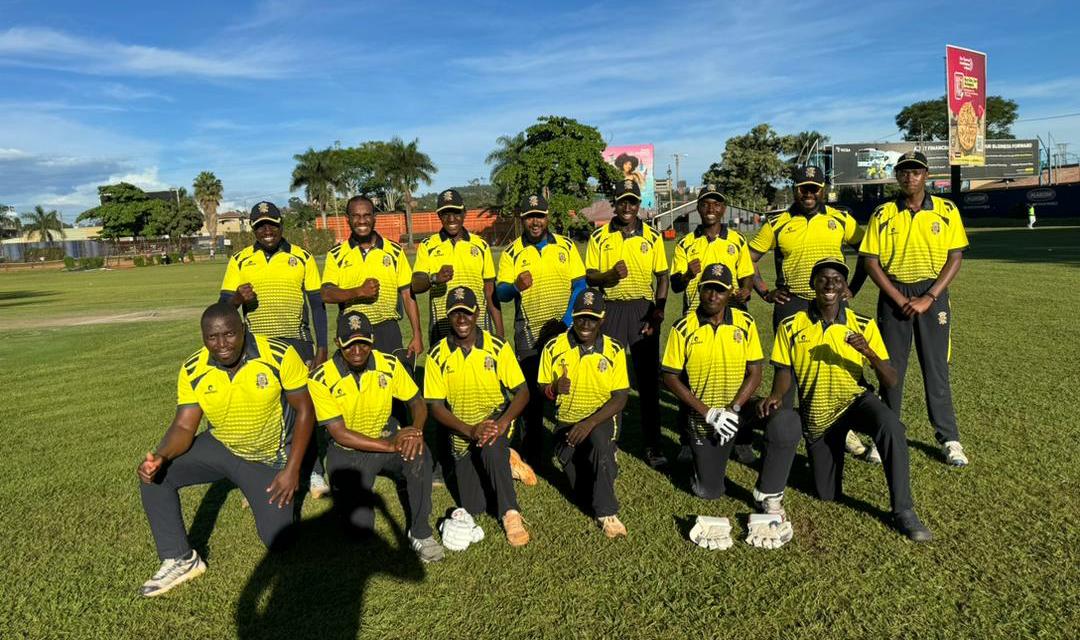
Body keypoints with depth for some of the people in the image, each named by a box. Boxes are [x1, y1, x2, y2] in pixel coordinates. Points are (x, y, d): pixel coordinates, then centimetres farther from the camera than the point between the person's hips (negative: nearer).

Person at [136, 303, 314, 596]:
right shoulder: (193, 371, -16)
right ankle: (180, 560, -5)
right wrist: (160, 456, -37)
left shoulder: (279, 355, -25)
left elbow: (304, 410, -16)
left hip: (270, 457, -3)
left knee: (276, 540, -6)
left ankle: (285, 498, 29)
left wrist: (292, 470, -19)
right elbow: (184, 426, -14)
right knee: (154, 474, -20)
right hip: (220, 447, 3)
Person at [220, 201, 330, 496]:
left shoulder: (302, 257, 3)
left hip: (297, 343, -1)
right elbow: (223, 304, 6)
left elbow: (317, 305, 4)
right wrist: (238, 298, -18)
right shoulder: (239, 261, 6)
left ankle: (313, 472, 12)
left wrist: (321, 347, -2)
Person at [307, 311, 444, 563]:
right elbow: (339, 433, -18)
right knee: (360, 524, -16)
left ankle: (420, 533, -13)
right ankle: (345, 491, 21)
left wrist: (416, 431, -26)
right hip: (348, 450, -2)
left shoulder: (389, 364, -9)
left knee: (419, 454, -32)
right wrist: (390, 445, -28)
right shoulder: (321, 379, -18)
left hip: (388, 437, 2)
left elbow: (417, 402, -2)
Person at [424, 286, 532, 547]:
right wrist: (471, 430, -23)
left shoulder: (497, 347, -9)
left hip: (496, 420, -2)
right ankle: (502, 460, 29)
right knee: (472, 508, 2)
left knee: (491, 445, -39)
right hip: (461, 432, 2)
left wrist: (502, 423, -27)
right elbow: (435, 406, -8)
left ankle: (510, 513, -24)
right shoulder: (438, 355, -7)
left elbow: (522, 392, -8)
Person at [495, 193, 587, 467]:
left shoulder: (566, 246, 3)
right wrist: (516, 286, -28)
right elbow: (500, 292, -5)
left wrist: (567, 321, -12)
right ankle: (532, 452, 19)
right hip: (529, 333, 0)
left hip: (565, 329, 1)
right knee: (532, 392, 6)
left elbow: (579, 285, -1)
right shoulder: (512, 252, 2)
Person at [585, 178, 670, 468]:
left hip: (643, 309, 1)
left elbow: (662, 276, 7)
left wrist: (658, 311, -5)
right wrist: (611, 275, -19)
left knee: (648, 379, 4)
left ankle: (652, 445, 14)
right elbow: (589, 277, 2)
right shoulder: (599, 237, 2)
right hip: (610, 310, 0)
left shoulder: (652, 237, 4)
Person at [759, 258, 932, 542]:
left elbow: (890, 382, -8)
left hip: (855, 399, 0)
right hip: (816, 413, 1)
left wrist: (868, 352, -27)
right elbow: (784, 370, 0)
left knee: (891, 426, -36)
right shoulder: (791, 326, -7)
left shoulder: (863, 325, -7)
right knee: (828, 495, 6)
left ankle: (903, 511, -22)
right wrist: (775, 396, -21)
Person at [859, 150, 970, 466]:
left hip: (933, 295, 0)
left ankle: (949, 439, 15)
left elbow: (955, 259, -2)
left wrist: (928, 298, -11)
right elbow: (871, 263, -2)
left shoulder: (946, 211, 1)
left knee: (936, 368, 4)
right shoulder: (882, 214, 0)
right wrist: (900, 299, -10)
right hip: (893, 295, 0)